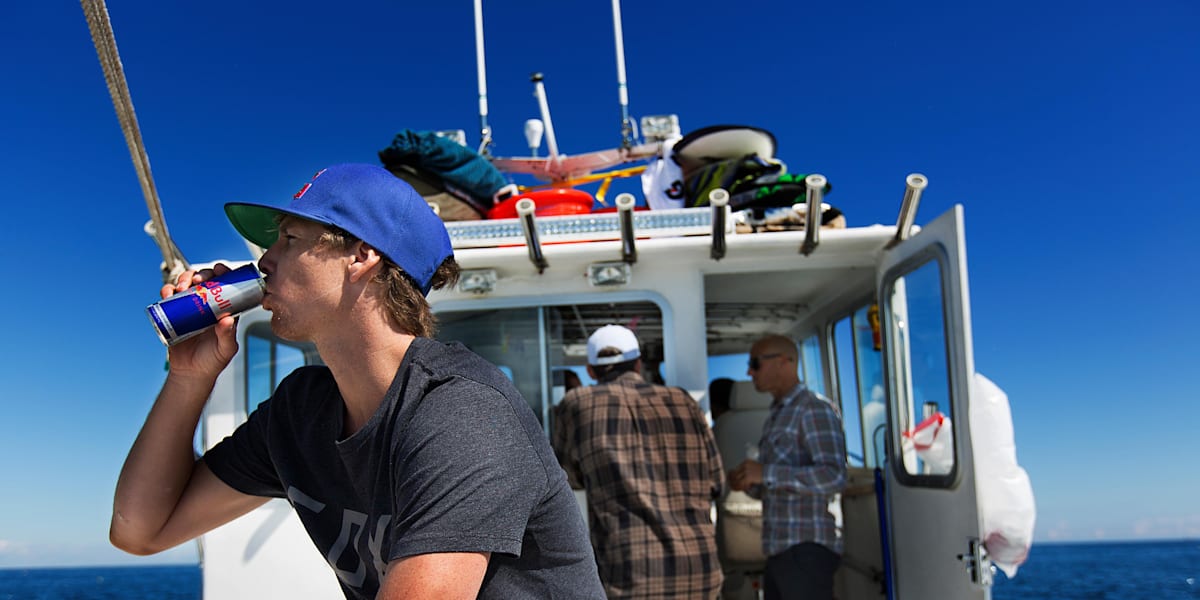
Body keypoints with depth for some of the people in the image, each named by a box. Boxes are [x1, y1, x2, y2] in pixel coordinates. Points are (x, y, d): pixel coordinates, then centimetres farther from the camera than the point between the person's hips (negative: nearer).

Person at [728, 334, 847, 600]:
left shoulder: (815, 409, -7)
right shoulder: (776, 417, 21)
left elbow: (834, 476, -20)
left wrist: (766, 473, -21)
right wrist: (749, 484, 5)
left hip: (807, 549, -9)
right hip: (780, 551, 9)